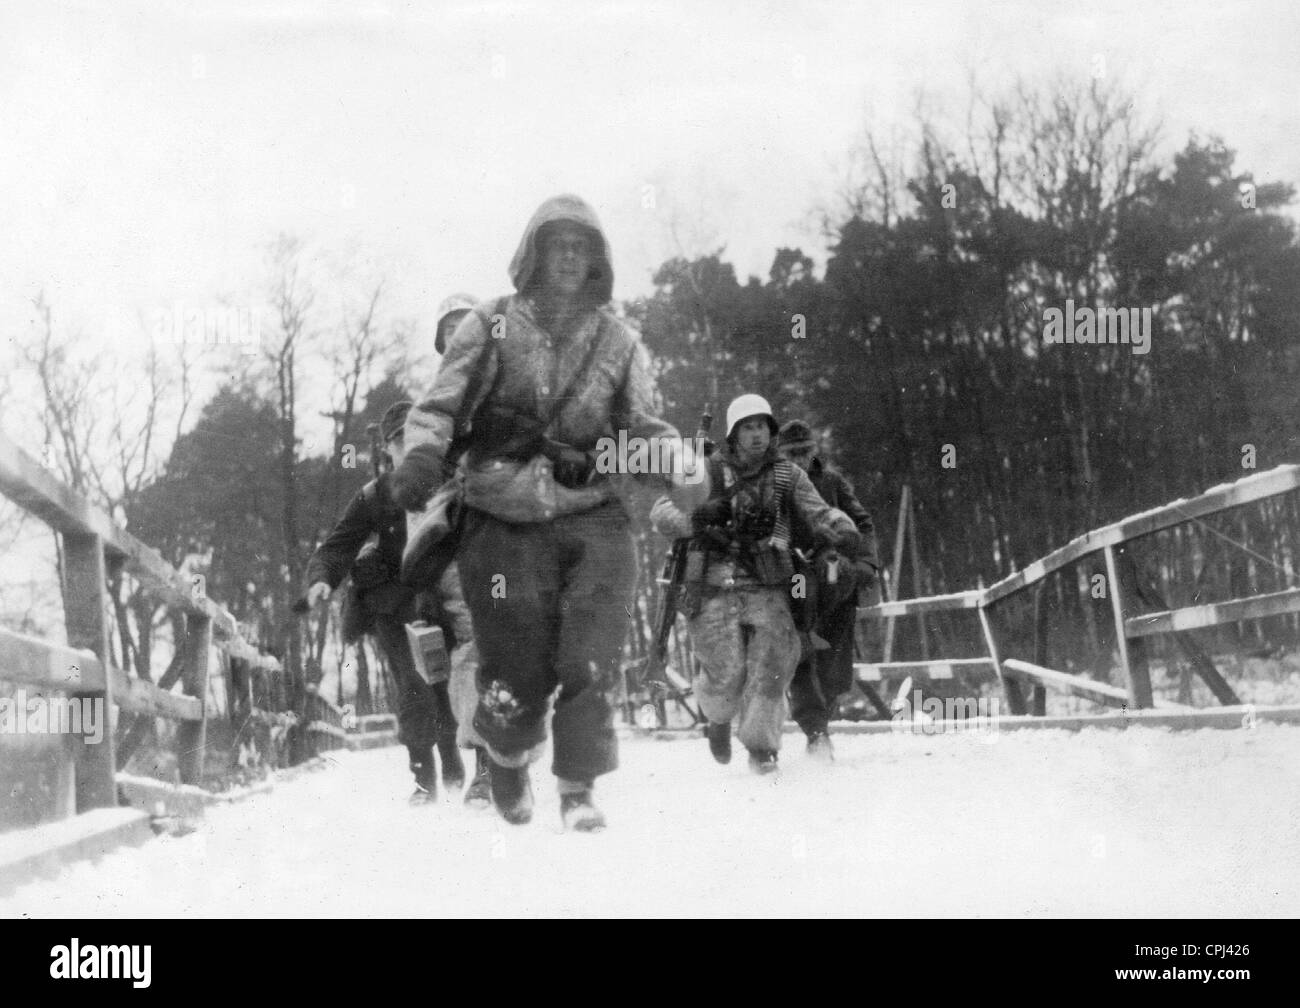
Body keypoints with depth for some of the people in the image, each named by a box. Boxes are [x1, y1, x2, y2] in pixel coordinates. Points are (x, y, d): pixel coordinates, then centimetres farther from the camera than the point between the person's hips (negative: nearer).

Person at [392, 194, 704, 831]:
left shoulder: (617, 341, 12)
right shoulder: (492, 326, 6)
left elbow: (643, 427, 10)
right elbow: (442, 406, 4)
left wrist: (680, 468, -10)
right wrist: (423, 451, -17)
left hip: (593, 520, 2)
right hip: (506, 521, -1)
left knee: (590, 667, -12)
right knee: (516, 678, 0)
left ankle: (579, 789, 4)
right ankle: (509, 755, 33)